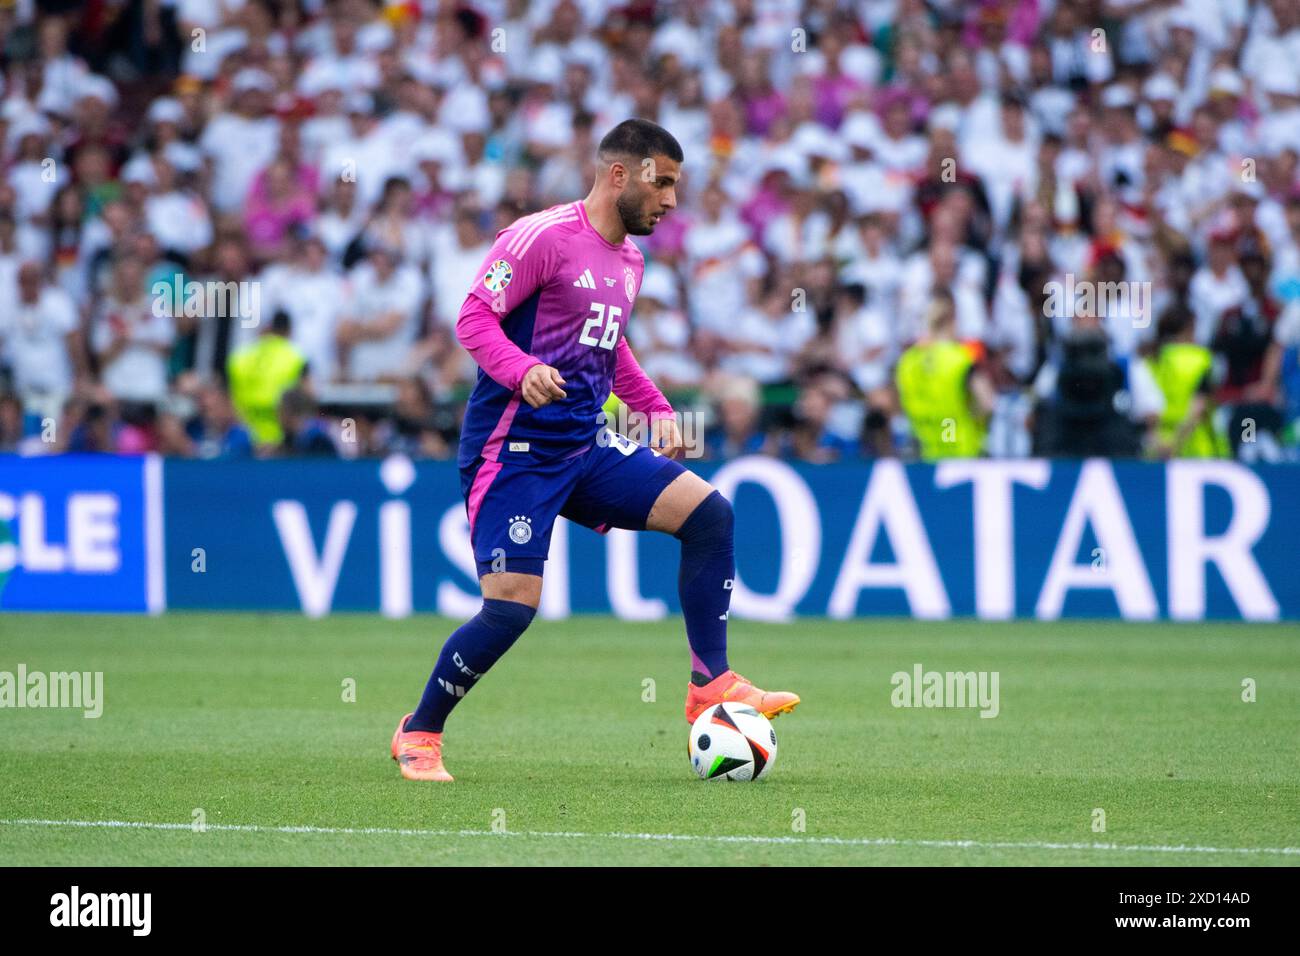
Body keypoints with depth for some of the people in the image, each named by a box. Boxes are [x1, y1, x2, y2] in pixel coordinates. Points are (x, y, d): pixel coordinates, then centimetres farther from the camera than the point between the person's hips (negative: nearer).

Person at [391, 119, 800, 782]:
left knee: (708, 511, -4)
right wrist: (523, 370, -31)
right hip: (516, 448, -8)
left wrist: (655, 408, 19)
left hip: (585, 448, 8)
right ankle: (417, 735, 4)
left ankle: (711, 685, 1)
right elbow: (474, 317, -14)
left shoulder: (629, 259, 15)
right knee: (511, 606, -15)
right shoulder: (543, 236, -11)